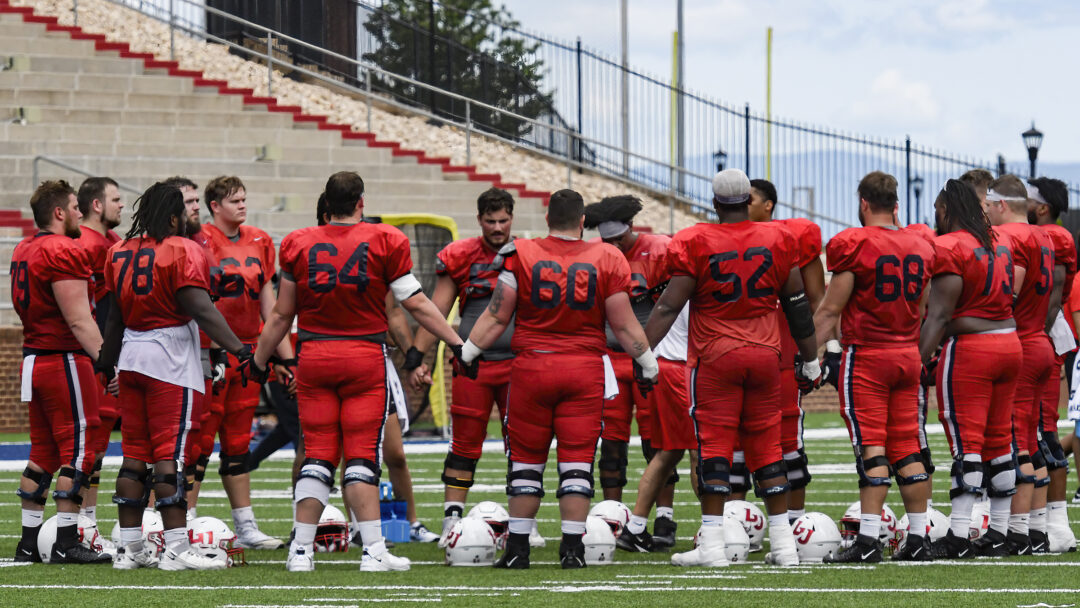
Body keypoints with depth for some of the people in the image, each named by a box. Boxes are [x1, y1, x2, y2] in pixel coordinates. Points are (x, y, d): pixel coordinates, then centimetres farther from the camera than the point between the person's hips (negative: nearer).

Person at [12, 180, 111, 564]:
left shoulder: (24, 251, 14)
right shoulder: (63, 252, -15)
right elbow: (79, 320, -19)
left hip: (34, 357, 9)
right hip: (65, 360, -9)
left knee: (43, 452, 13)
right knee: (77, 450, -4)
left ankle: (29, 541, 14)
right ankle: (66, 543, -5)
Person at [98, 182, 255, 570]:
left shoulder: (121, 252, 11)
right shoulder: (183, 251, -9)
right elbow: (201, 309, -17)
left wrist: (106, 362, 30)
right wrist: (240, 350, -18)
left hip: (131, 353, 6)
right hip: (170, 354, -6)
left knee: (134, 453, 10)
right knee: (169, 454, -7)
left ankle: (129, 548, 12)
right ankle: (176, 548, -8)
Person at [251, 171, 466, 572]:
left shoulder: (299, 246, 3)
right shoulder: (384, 243, -3)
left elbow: (282, 314, 9)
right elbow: (416, 304, -1)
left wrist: (260, 360, 21)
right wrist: (458, 344, 6)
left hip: (315, 358, 2)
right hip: (365, 355, -2)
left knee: (318, 455, 7)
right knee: (362, 457, 0)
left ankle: (301, 550, 4)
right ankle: (373, 550, -5)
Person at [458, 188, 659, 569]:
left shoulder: (520, 256, -3)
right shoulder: (606, 261, -1)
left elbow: (497, 317, 0)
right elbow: (624, 325, 3)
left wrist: (468, 351, 14)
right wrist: (647, 363, 17)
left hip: (532, 366, 0)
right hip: (586, 367, 0)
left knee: (526, 460, 9)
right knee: (577, 462, 3)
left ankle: (517, 547, 10)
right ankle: (572, 548, -1)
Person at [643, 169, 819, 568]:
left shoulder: (695, 245, -7)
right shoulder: (778, 241, 4)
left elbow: (669, 306, -9)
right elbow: (798, 306, 10)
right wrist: (810, 359, 19)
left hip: (714, 356, -3)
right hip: (765, 355, 3)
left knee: (714, 446, -2)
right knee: (766, 446, 9)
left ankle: (712, 543, -6)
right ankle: (783, 543, 9)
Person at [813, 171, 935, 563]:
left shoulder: (854, 245, -10)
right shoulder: (920, 247, 9)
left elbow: (831, 309, -9)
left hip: (866, 354, -5)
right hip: (908, 354, 6)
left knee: (871, 448, -9)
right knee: (907, 449, 8)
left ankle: (868, 540, -13)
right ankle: (918, 538, 8)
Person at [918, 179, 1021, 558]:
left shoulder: (949, 248, -12)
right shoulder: (1000, 243, 12)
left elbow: (940, 315, -15)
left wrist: (922, 358, -12)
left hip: (969, 348, -7)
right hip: (1009, 342, 7)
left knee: (966, 443, -7)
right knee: (999, 441, 12)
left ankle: (958, 536, -10)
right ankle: (998, 534, 14)